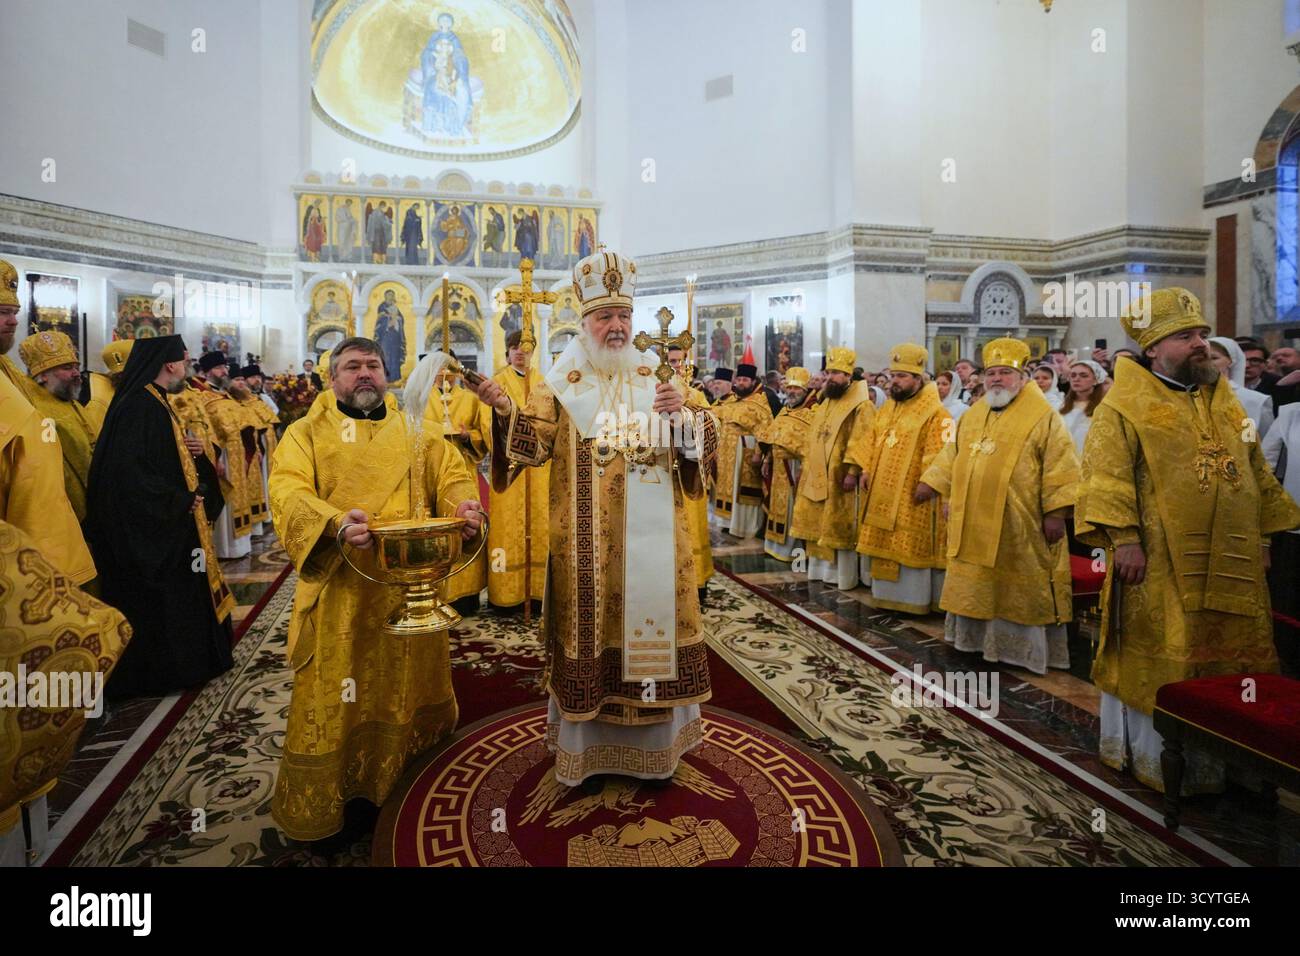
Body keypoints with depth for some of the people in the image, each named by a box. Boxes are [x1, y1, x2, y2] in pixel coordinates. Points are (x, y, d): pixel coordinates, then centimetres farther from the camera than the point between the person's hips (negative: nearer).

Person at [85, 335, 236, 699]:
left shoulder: (157, 404, 12)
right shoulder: (139, 406, -19)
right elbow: (132, 471, -27)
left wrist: (191, 451, 2)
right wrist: (181, 501, -18)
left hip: (167, 524, 10)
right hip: (150, 529, -10)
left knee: (175, 596, 18)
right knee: (157, 602, 1)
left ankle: (170, 665, 30)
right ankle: (154, 673, 14)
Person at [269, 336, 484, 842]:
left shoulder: (415, 430, 13)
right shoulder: (307, 432, 3)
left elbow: (451, 474, 9)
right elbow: (288, 491, -11)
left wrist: (463, 503, -16)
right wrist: (336, 523, -32)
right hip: (340, 588, -3)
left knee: (408, 683, 16)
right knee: (333, 699, 2)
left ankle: (395, 771, 38)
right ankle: (317, 805, 19)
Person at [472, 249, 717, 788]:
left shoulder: (657, 379, 9)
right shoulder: (562, 384, 4)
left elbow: (698, 444, 4)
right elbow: (535, 442, -7)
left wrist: (683, 416, -17)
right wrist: (505, 412, -25)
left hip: (650, 539, 2)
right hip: (587, 543, -2)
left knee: (651, 621, 8)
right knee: (590, 632, 4)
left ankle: (654, 748, 28)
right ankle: (587, 750, 24)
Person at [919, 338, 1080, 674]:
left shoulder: (1044, 417, -7)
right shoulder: (971, 416, 12)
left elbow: (1059, 469, -11)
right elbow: (951, 456, 21)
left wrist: (1055, 513, -15)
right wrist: (931, 483, 16)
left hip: (1019, 527, -6)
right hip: (974, 525, 6)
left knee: (1018, 591, 3)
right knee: (976, 586, 15)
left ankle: (1023, 648, 16)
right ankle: (978, 638, 28)